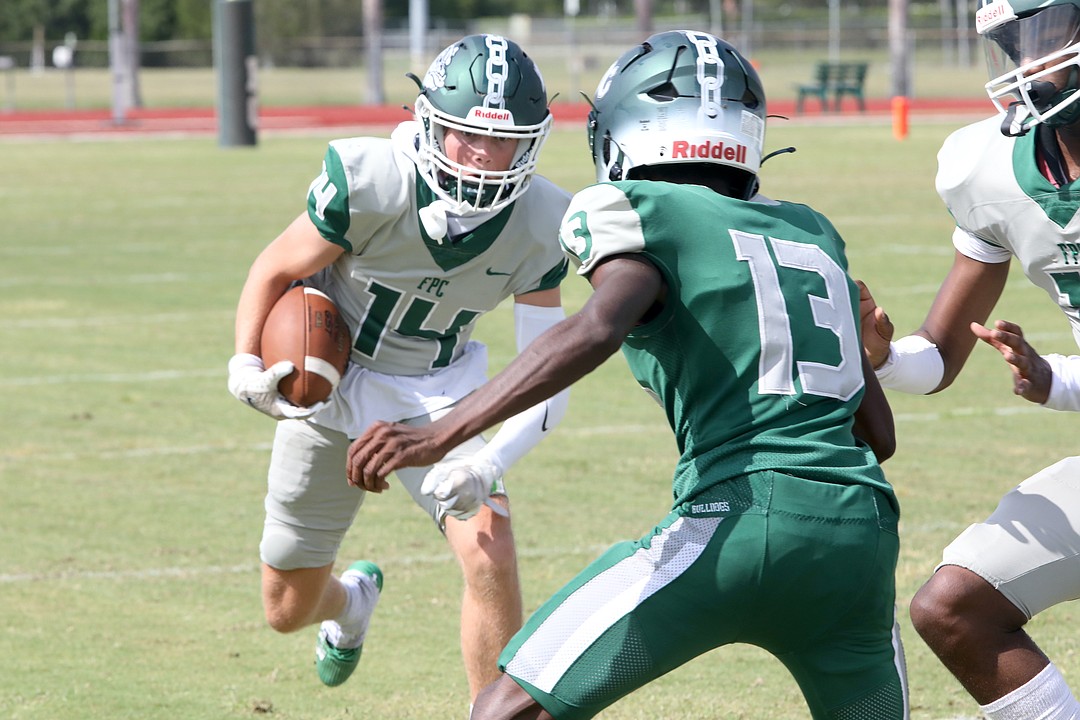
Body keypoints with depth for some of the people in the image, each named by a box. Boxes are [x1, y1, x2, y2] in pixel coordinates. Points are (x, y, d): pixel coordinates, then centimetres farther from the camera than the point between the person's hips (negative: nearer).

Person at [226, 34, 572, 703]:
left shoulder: (537, 227, -21)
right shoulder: (370, 183, -29)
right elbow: (276, 270, -12)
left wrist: (490, 462, -35)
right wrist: (247, 364, -28)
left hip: (432, 396, 0)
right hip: (327, 388, 0)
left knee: (490, 554, -25)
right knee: (288, 611, 13)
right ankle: (354, 599, 52)